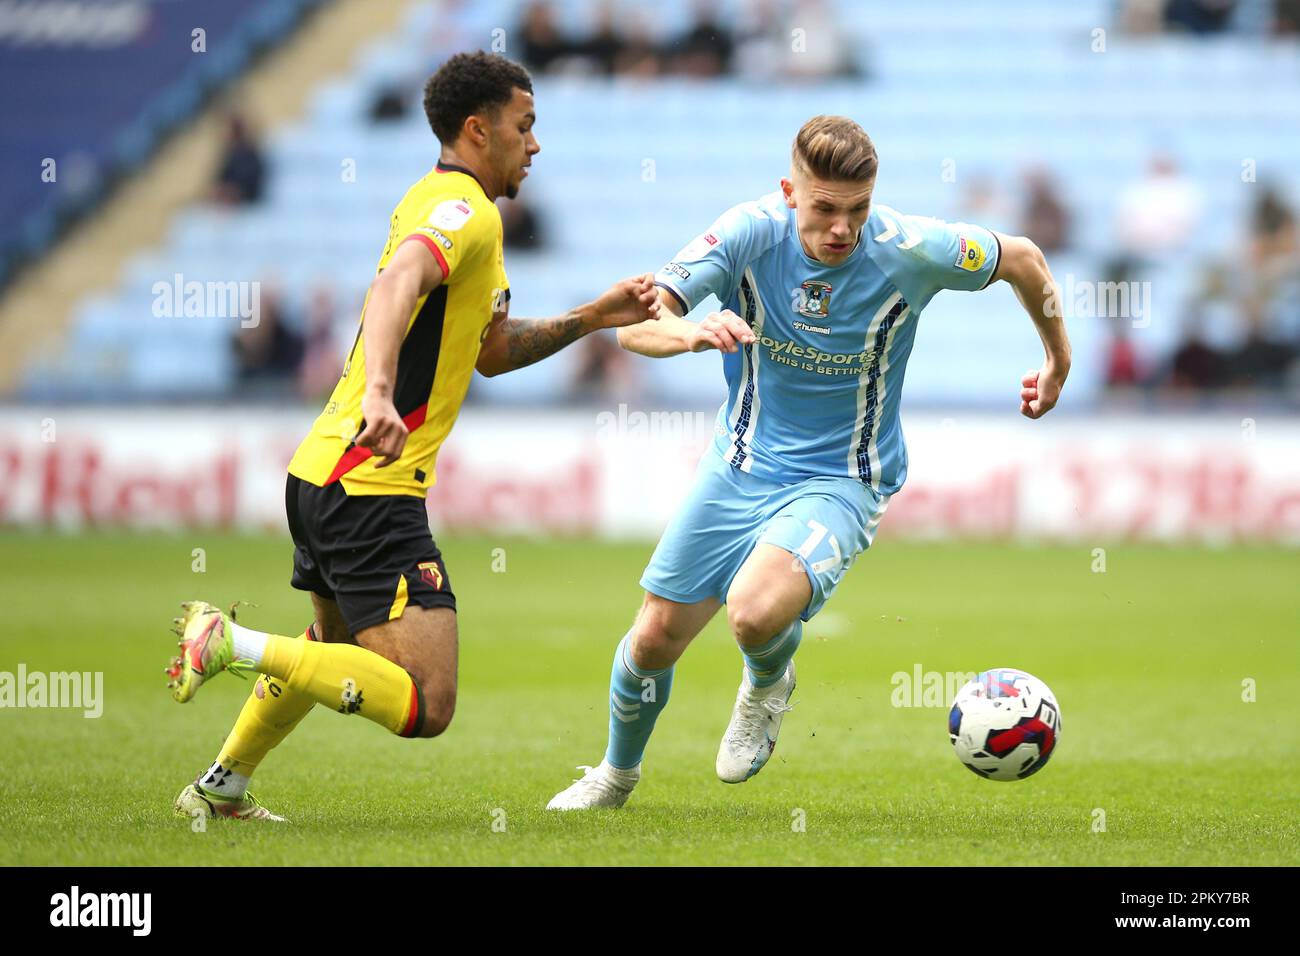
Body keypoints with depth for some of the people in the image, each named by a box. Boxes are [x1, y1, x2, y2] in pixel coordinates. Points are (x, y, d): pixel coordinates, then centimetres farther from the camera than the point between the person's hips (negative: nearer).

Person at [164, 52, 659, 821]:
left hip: (321, 473, 11)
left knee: (339, 645, 35)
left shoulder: (439, 202, 21)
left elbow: (491, 351, 31)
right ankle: (233, 643, -16)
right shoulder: (466, 212, -11)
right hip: (372, 489, -11)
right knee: (426, 706, -17)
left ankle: (222, 787, 42)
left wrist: (593, 318, 23)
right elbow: (396, 285, -33)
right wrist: (379, 391, -49)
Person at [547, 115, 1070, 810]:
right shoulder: (751, 232, -18)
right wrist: (691, 332, -48)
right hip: (740, 465, 3)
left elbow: (1021, 259, -2)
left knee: (755, 612, -30)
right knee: (656, 637, 8)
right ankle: (616, 774, 40)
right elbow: (634, 321, -25)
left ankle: (767, 685, 8)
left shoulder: (908, 250, -20)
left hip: (843, 480, -3)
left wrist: (1058, 362, 11)